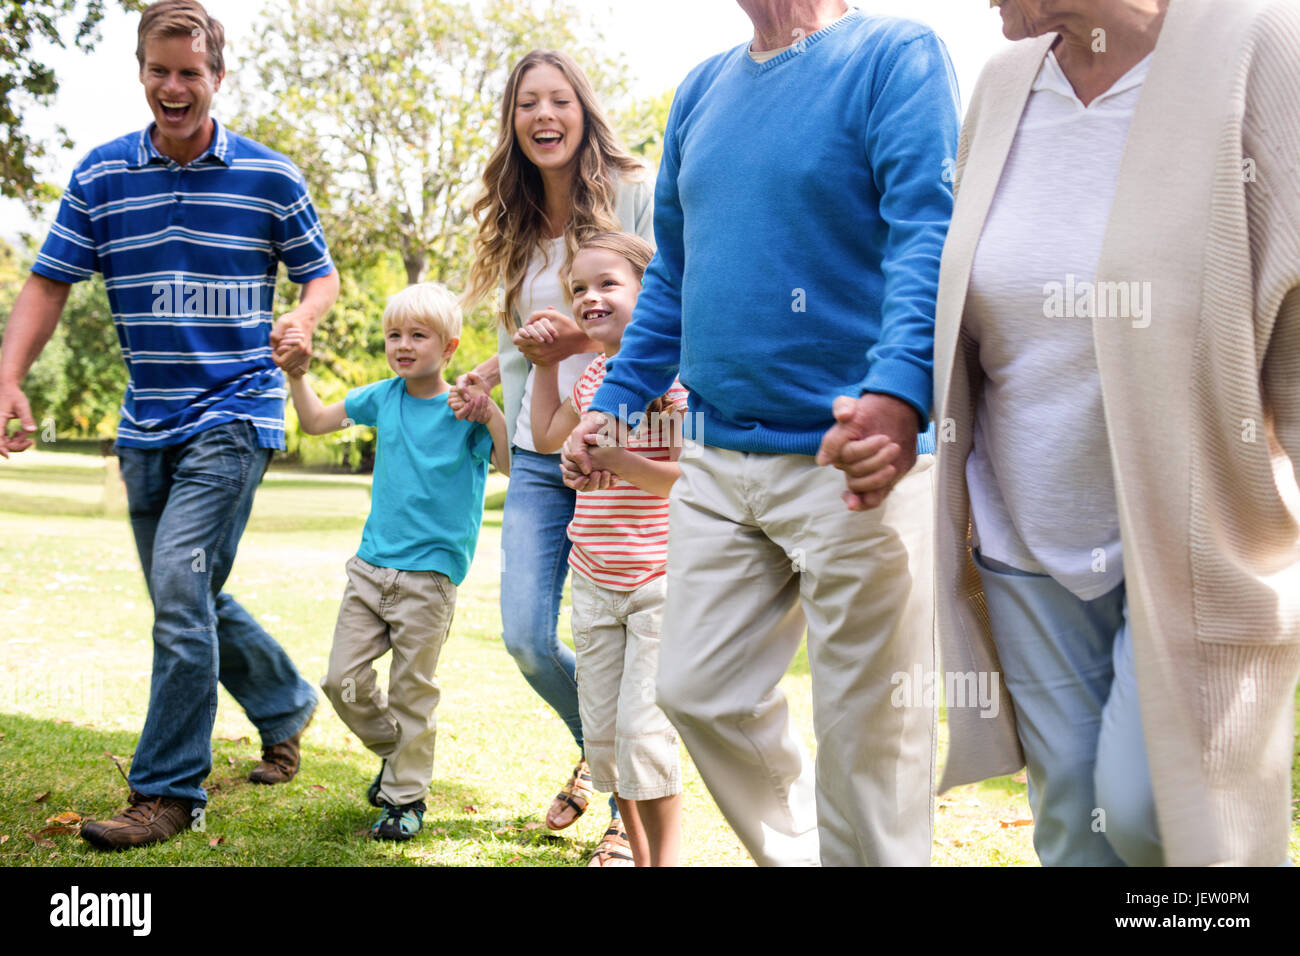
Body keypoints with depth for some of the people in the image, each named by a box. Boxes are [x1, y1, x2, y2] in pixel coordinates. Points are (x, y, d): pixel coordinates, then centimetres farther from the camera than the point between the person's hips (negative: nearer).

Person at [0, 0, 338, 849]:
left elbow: (321, 273, 7)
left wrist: (303, 321, -16)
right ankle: (288, 705, 37)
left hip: (235, 411, -5)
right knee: (191, 598, 13)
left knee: (181, 585, -17)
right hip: (148, 422, 5)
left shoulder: (270, 175, -2)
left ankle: (168, 791, -7)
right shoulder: (101, 175, 4)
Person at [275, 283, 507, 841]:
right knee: (343, 681, 5)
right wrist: (295, 374, 9)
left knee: (412, 691, 2)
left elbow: (511, 464, -18)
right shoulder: (382, 398, 7)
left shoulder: (462, 411, -6)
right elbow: (316, 421, 21)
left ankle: (407, 796, 19)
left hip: (428, 574, -5)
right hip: (370, 565, 5)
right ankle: (395, 751, 31)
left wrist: (488, 406, -28)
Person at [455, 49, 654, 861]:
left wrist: (587, 336, -22)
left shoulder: (636, 194, -3)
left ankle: (631, 809, 16)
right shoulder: (516, 224, 15)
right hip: (538, 458, 5)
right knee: (526, 640, 1)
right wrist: (487, 377, 11)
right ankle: (598, 751, 31)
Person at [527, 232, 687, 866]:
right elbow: (547, 438, 25)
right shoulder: (593, 376, 9)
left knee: (643, 729, -10)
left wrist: (616, 462, -27)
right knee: (602, 730, 11)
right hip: (594, 582, 7)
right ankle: (636, 850, 28)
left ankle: (665, 857, 7)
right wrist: (543, 361, 18)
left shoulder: (675, 372, -13)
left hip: (662, 581, -7)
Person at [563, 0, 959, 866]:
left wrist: (899, 393, -34)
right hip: (717, 459, 7)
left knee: (865, 731, 1)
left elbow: (927, 235, -19)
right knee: (698, 692, 12)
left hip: (854, 458, -7)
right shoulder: (703, 90, 16)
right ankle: (796, 854, 33)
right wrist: (613, 403, 16)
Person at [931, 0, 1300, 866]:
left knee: (1147, 808, -11)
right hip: (1028, 542, 5)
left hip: (1195, 538, -5)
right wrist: (958, 496, 13)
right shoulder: (1005, 87, 4)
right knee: (1072, 819, 9)